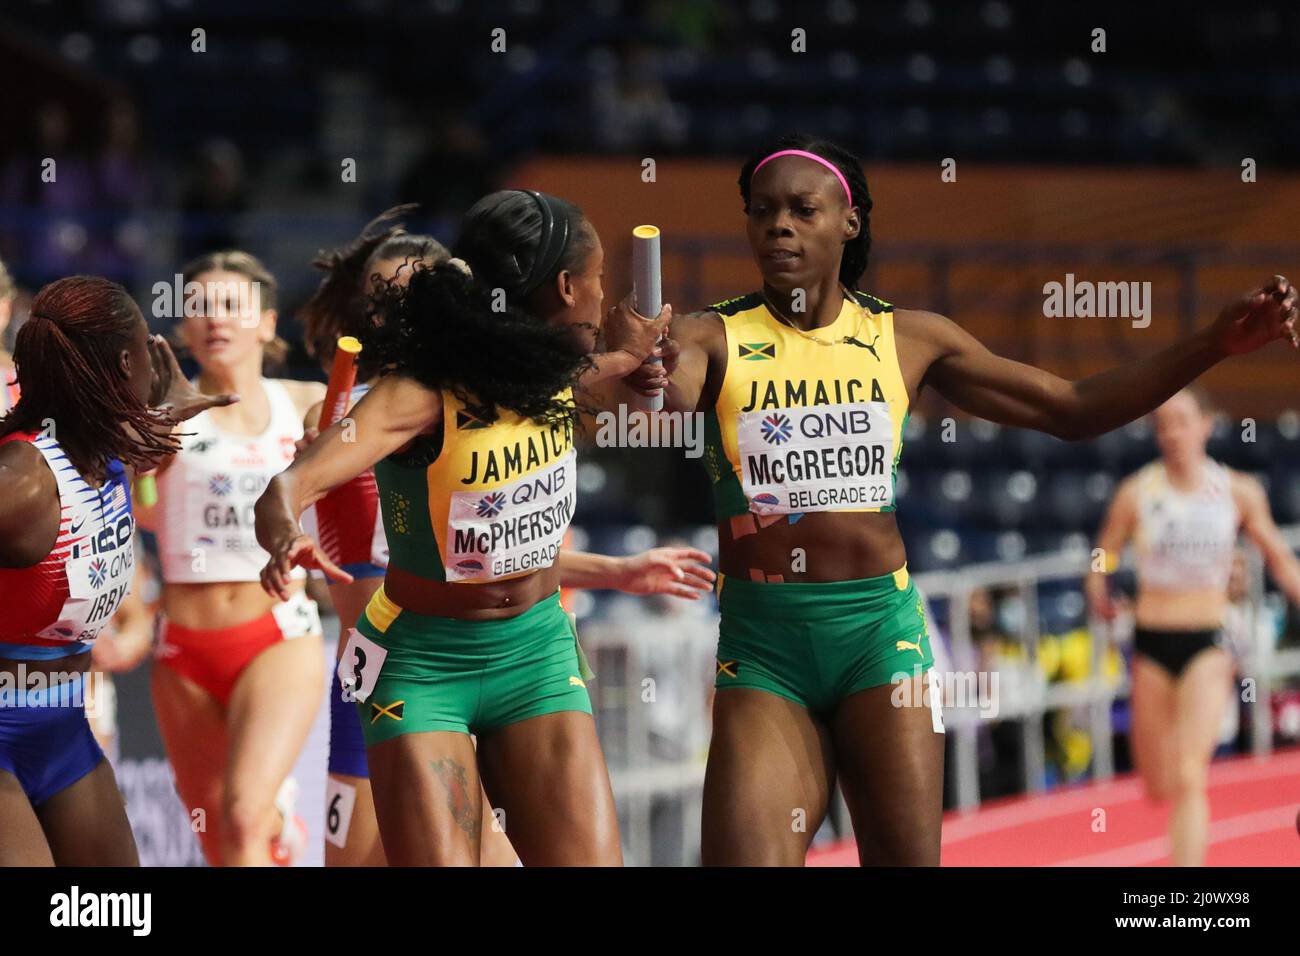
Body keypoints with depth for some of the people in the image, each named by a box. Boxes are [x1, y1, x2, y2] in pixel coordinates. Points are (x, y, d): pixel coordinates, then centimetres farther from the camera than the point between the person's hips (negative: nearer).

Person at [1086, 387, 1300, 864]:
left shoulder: (1239, 492, 0)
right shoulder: (1137, 492, -3)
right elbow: (1101, 561, 2)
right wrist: (1099, 593, -18)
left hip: (1208, 644, -1)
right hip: (1151, 644, 1)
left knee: (1189, 777, -17)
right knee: (1158, 785, 8)